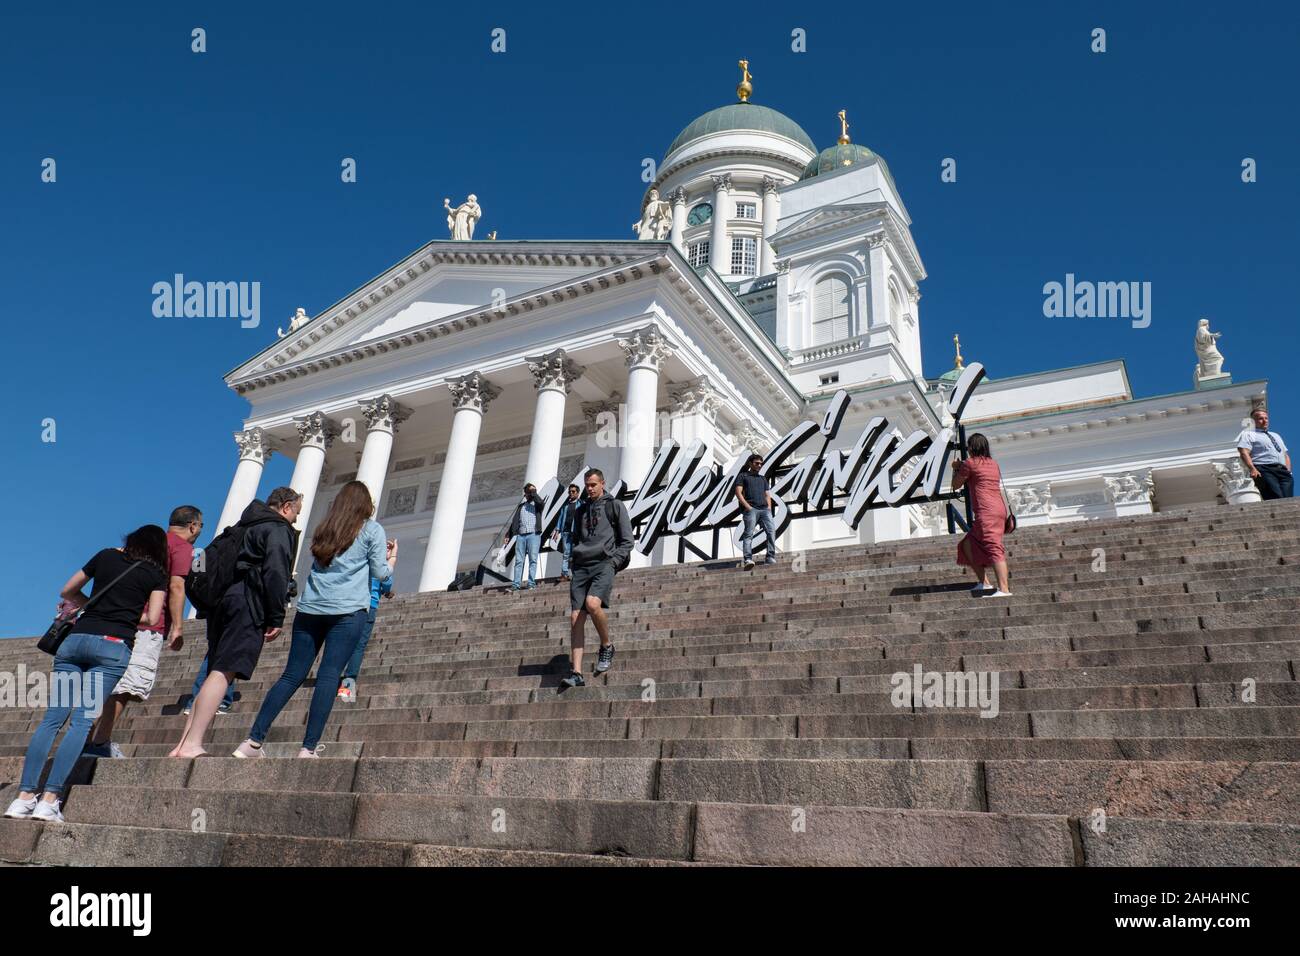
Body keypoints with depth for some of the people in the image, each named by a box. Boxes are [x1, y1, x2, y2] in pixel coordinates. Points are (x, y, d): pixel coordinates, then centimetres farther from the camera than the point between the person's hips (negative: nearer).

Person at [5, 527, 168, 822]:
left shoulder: (106, 555, 20)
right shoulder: (157, 574, 10)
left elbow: (67, 592, 27)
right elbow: (152, 618, 2)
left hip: (76, 638, 4)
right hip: (113, 644, -4)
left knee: (52, 718, 3)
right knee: (83, 721, -6)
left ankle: (24, 796, -2)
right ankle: (49, 800, -13)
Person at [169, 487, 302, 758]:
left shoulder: (247, 527, 27)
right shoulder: (279, 529, -1)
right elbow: (275, 573, -14)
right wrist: (277, 618, -12)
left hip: (223, 601, 9)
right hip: (248, 605, -9)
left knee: (216, 672, 9)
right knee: (225, 672, -14)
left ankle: (182, 745, 4)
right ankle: (192, 745, -20)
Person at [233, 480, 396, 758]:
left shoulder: (323, 529, 20)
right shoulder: (371, 529, 6)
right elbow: (381, 573, 3)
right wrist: (392, 556, 24)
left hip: (310, 609, 5)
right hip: (347, 611, -5)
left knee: (291, 675, 7)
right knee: (329, 676, -8)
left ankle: (253, 741, 4)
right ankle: (308, 749, -13)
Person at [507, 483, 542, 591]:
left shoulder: (537, 504, 11)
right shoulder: (521, 506, 21)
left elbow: (539, 501, -16)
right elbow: (514, 521, 15)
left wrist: (533, 491, -1)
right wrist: (509, 535, 6)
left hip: (533, 534, -4)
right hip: (521, 535, 4)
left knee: (533, 559, -7)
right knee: (518, 561, -1)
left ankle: (531, 583, -8)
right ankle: (516, 584, -3)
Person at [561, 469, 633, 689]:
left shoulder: (615, 506, 9)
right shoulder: (581, 510, 23)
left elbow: (627, 541, 5)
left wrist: (613, 562, -7)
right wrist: (574, 562, 12)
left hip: (604, 564, -5)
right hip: (581, 567, 5)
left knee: (592, 603, -29)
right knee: (576, 617, -7)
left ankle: (607, 646, -3)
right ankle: (576, 673, -8)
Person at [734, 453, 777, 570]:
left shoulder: (763, 478, 30)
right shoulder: (743, 476, 14)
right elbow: (738, 492, 3)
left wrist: (769, 508, 6)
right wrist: (747, 507, -10)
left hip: (764, 509, 5)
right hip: (750, 509, -5)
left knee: (772, 531, -12)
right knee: (749, 534, -13)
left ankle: (770, 558, -13)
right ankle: (748, 559, -22)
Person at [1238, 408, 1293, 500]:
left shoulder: (1276, 435, 36)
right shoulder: (1248, 435, 12)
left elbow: (1286, 454, 33)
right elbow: (1244, 453, -3)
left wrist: (1288, 471, 14)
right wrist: (1252, 469, -19)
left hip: (1283, 471, 6)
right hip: (1264, 470, -6)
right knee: (1276, 500, -27)